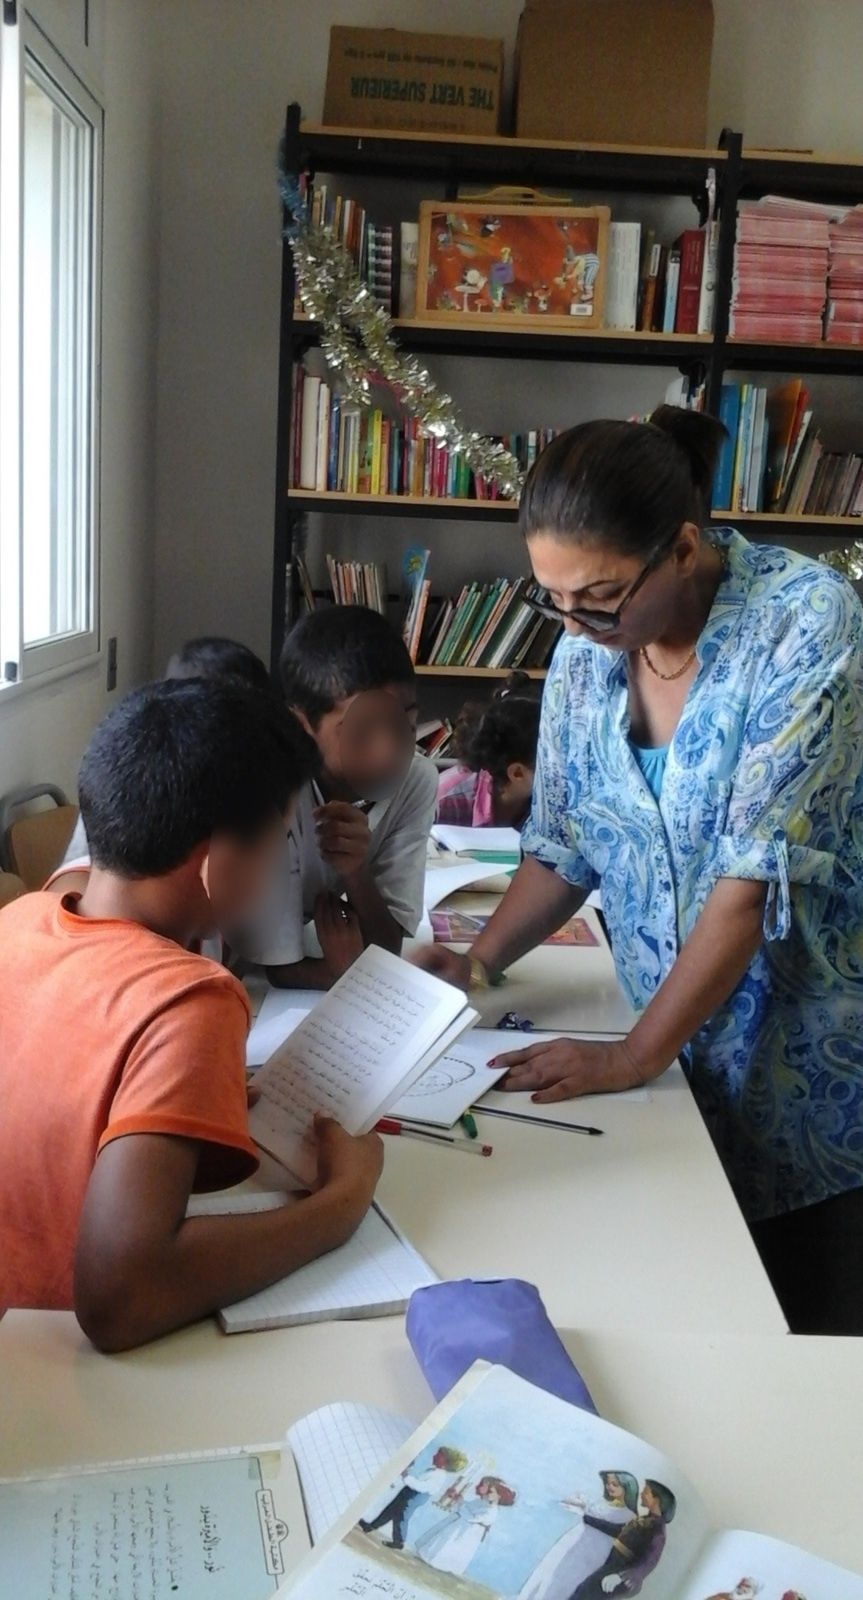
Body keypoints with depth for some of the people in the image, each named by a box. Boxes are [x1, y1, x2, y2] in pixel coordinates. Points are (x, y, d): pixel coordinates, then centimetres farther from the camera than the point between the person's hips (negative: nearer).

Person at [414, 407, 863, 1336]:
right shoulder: (588, 649, -2)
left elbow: (758, 876, -22)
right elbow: (563, 845, 8)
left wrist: (633, 1058, -19)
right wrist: (479, 962, -6)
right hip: (684, 1052, 4)